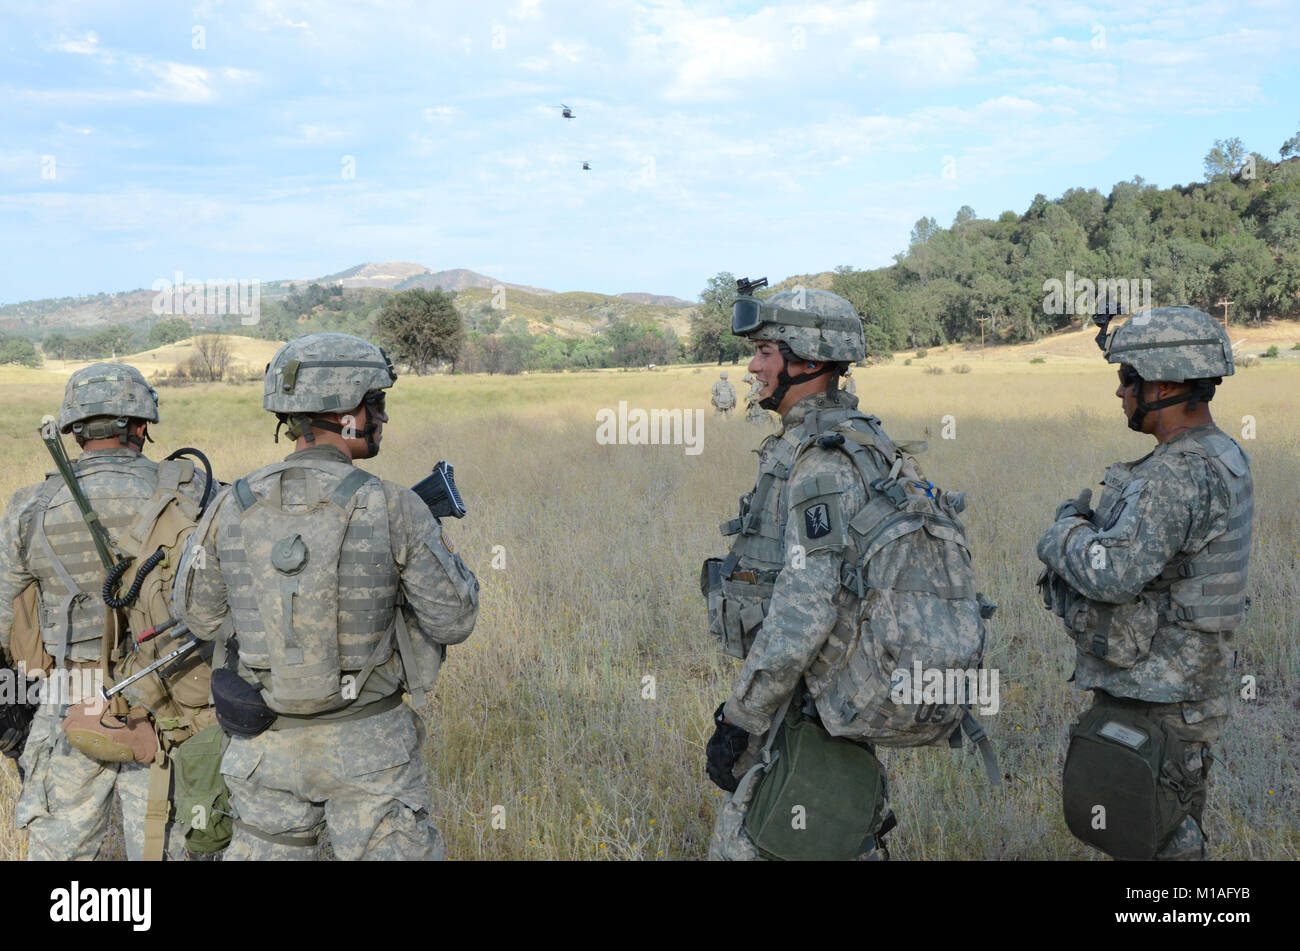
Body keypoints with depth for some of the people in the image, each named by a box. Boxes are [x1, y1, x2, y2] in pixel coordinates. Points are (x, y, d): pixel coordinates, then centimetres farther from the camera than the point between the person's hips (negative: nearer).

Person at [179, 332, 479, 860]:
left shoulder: (232, 506, -5)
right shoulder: (391, 507, -15)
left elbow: (203, 616, 8)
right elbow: (453, 619, -8)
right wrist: (435, 542, 9)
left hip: (266, 744, 4)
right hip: (367, 745, -3)